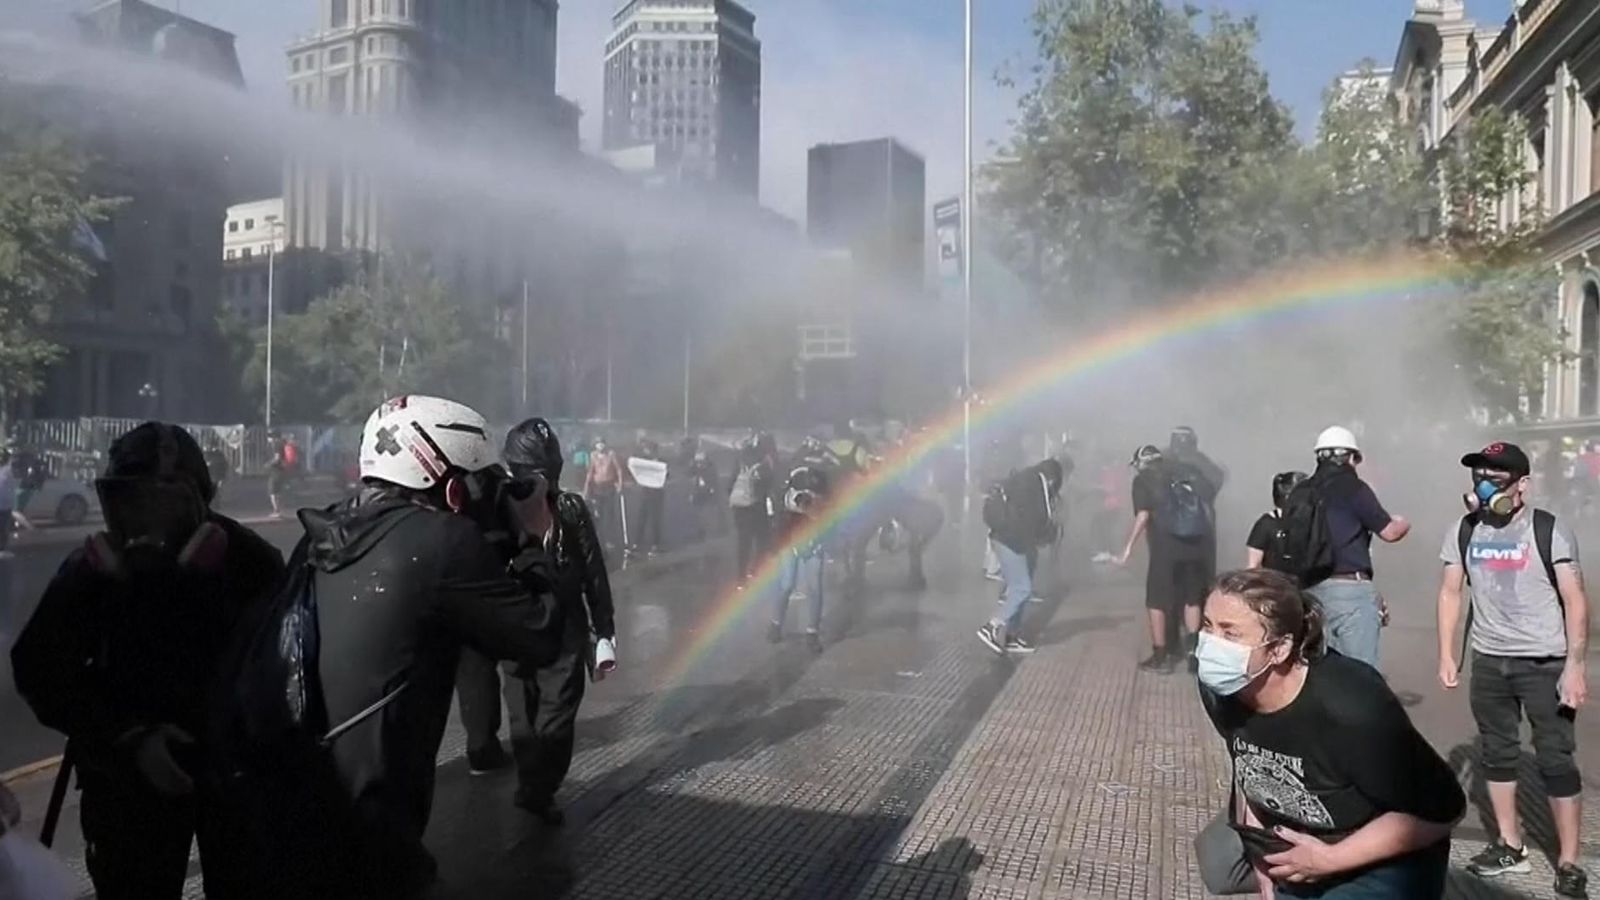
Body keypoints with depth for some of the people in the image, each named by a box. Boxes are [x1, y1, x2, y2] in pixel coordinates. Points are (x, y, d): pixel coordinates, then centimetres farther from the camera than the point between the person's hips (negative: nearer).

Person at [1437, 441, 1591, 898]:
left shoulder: (1551, 530, -10)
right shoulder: (1464, 531, 1)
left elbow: (1575, 600, -10)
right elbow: (1451, 593, 8)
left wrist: (1575, 663, -17)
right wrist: (1446, 654, 5)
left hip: (1545, 662, -4)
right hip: (1489, 661, 4)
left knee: (1556, 761, 1)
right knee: (1497, 755, 13)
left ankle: (1568, 863, 10)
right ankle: (1510, 846, 26)